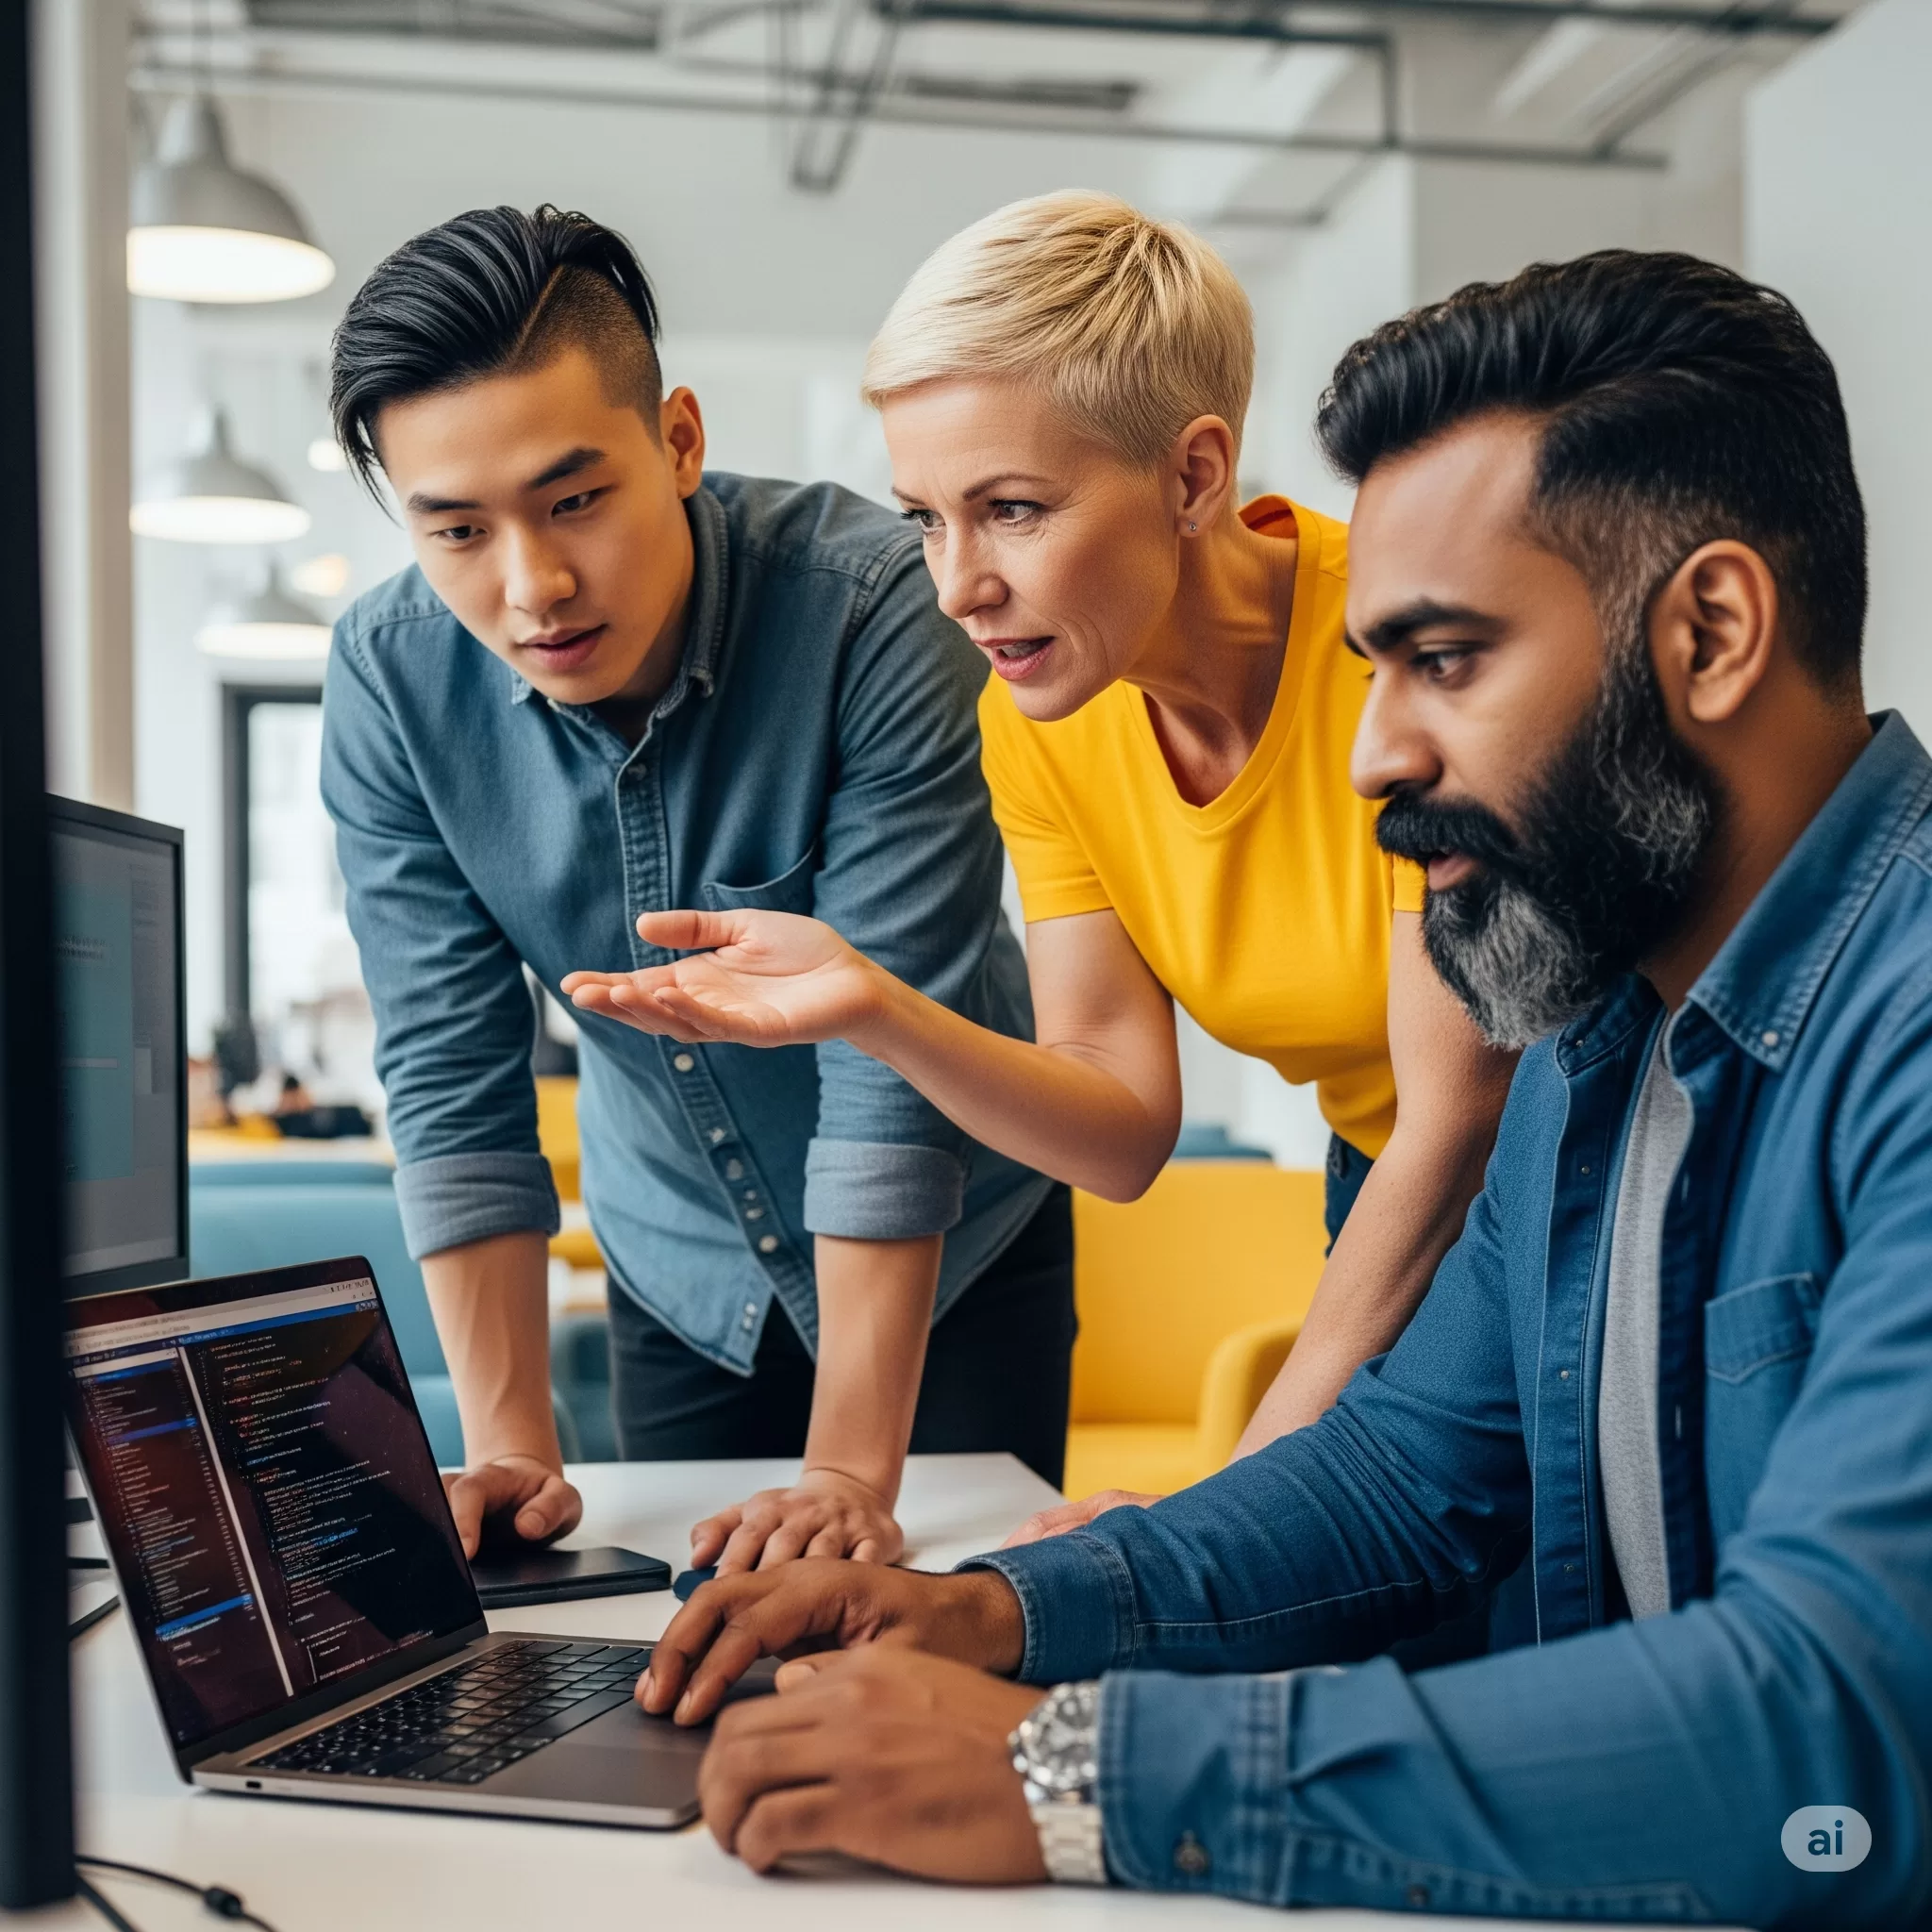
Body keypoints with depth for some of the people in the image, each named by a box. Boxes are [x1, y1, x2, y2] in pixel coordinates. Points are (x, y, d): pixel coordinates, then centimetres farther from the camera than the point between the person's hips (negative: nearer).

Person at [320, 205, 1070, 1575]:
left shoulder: (875, 606, -30)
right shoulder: (390, 679, -18)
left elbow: (895, 1057, -30)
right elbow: (451, 1077, -13)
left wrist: (850, 1474, -29)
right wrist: (511, 1448, -15)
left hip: (953, 1243, -2)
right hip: (683, 1271, 3)